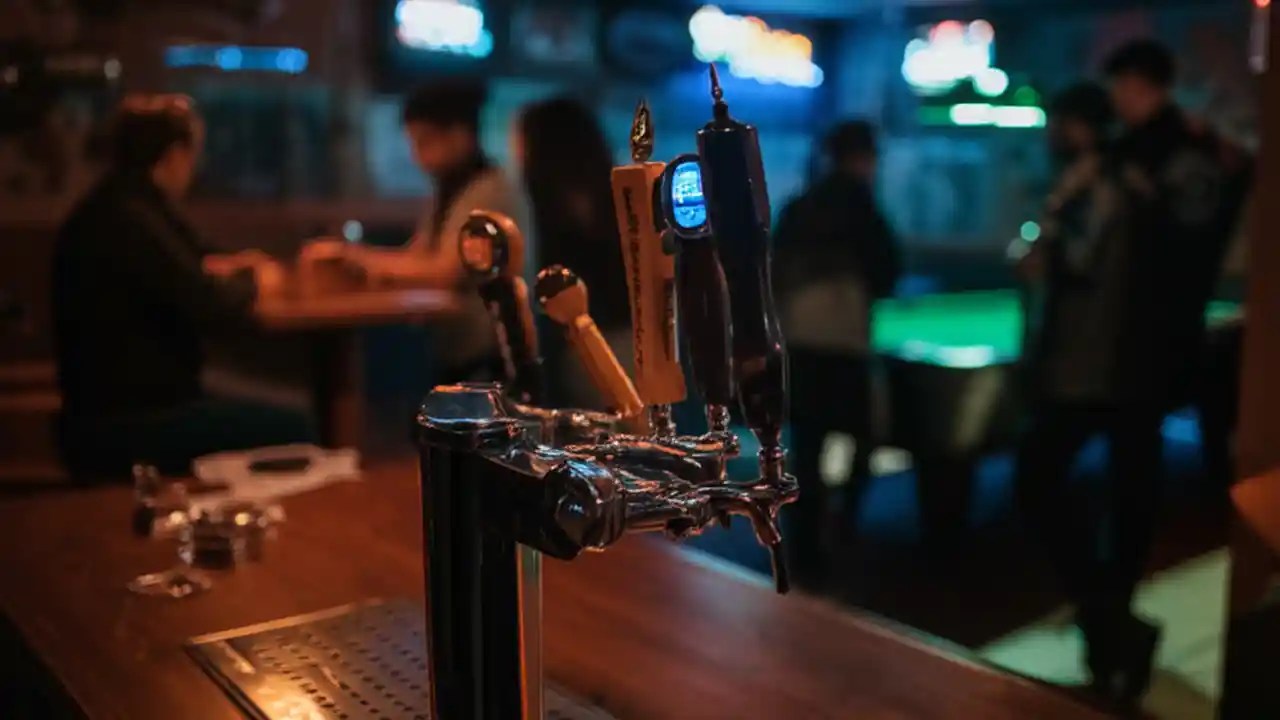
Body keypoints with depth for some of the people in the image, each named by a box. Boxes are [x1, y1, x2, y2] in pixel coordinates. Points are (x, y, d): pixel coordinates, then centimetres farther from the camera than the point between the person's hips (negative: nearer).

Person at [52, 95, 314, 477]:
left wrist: (215, 268, 15)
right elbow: (213, 309, -25)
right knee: (288, 430, -14)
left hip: (122, 410, 10)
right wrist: (252, 282, -5)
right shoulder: (128, 220, -22)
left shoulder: (112, 210, 11)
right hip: (118, 428, -10)